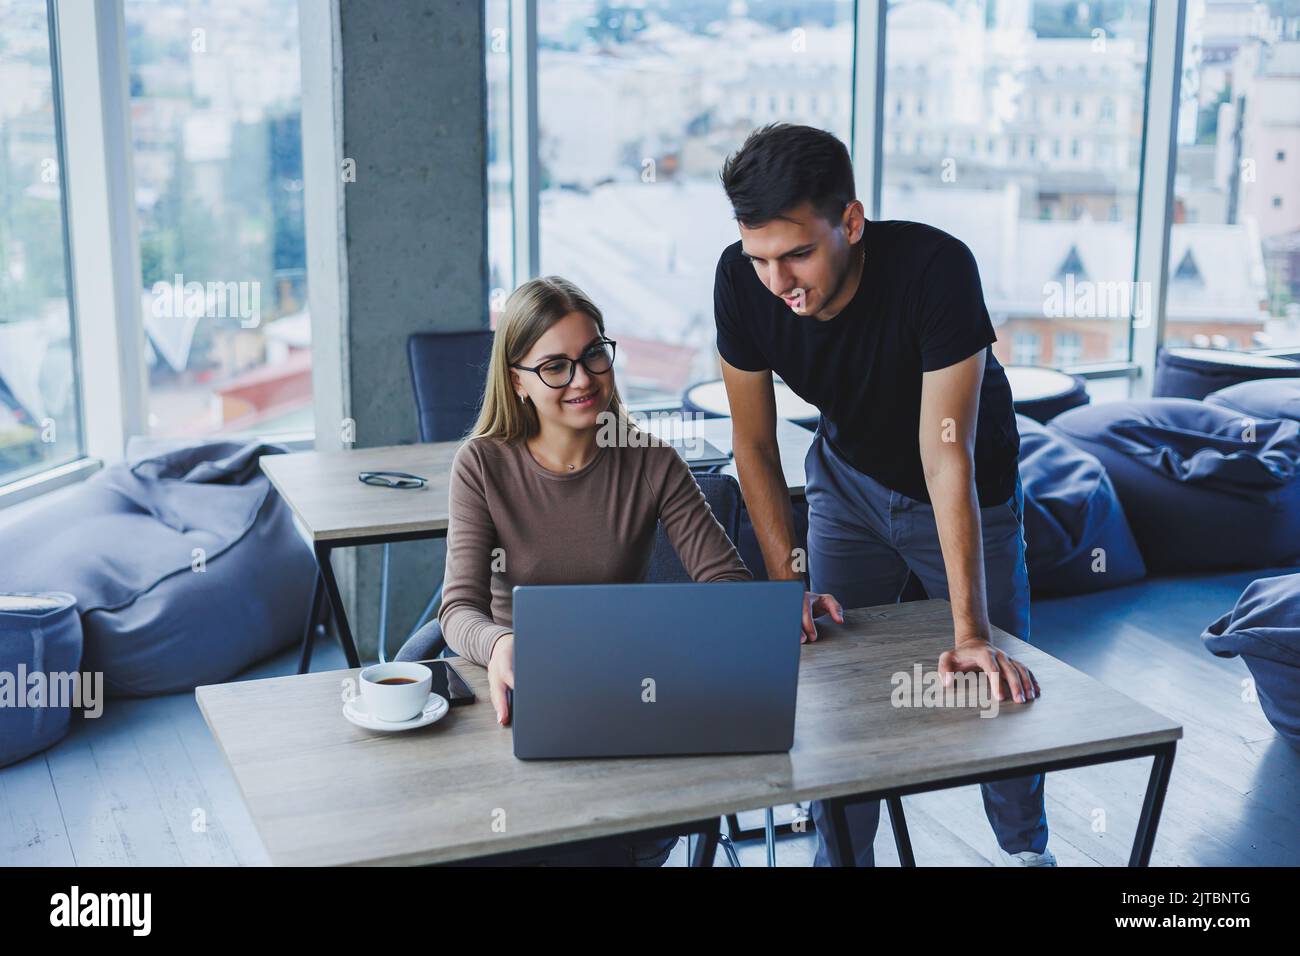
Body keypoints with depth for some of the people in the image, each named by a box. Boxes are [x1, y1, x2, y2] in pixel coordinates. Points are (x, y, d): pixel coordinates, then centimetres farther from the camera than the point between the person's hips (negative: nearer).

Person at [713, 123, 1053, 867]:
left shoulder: (935, 269, -38)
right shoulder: (741, 282, -26)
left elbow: (946, 455, -38)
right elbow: (755, 442, -14)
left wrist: (971, 632, -38)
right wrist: (789, 581, -19)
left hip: (968, 489, -2)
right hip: (849, 475, 3)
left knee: (1001, 684, 7)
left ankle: (1026, 847, 35)